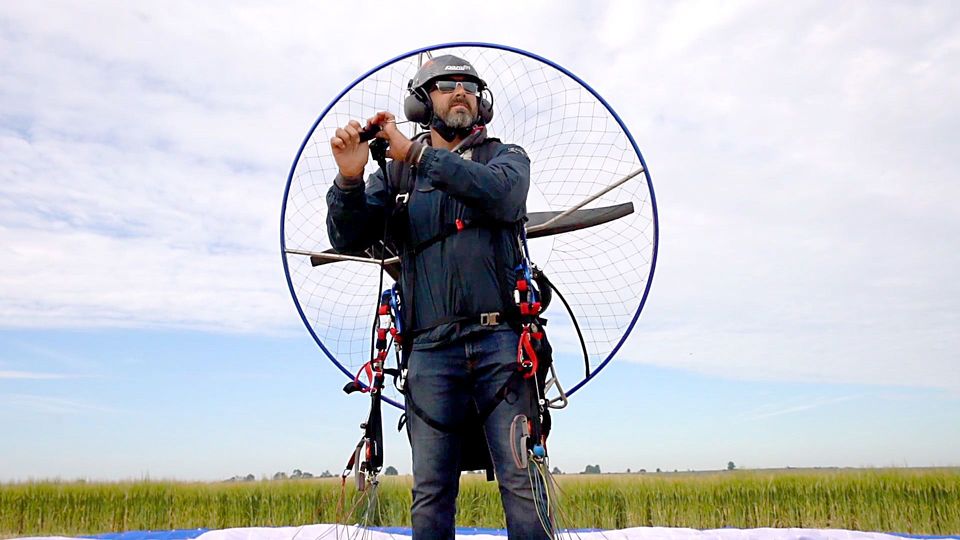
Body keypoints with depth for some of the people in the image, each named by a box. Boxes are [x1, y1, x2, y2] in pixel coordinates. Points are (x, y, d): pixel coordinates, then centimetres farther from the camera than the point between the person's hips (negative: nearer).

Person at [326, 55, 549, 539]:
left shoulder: (505, 157, 16)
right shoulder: (397, 174, 18)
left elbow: (503, 195, -8)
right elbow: (348, 238, 6)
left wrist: (418, 154, -11)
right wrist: (349, 180, -14)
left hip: (499, 341, -1)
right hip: (430, 349, 1)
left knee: (522, 484, -5)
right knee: (431, 494, 1)